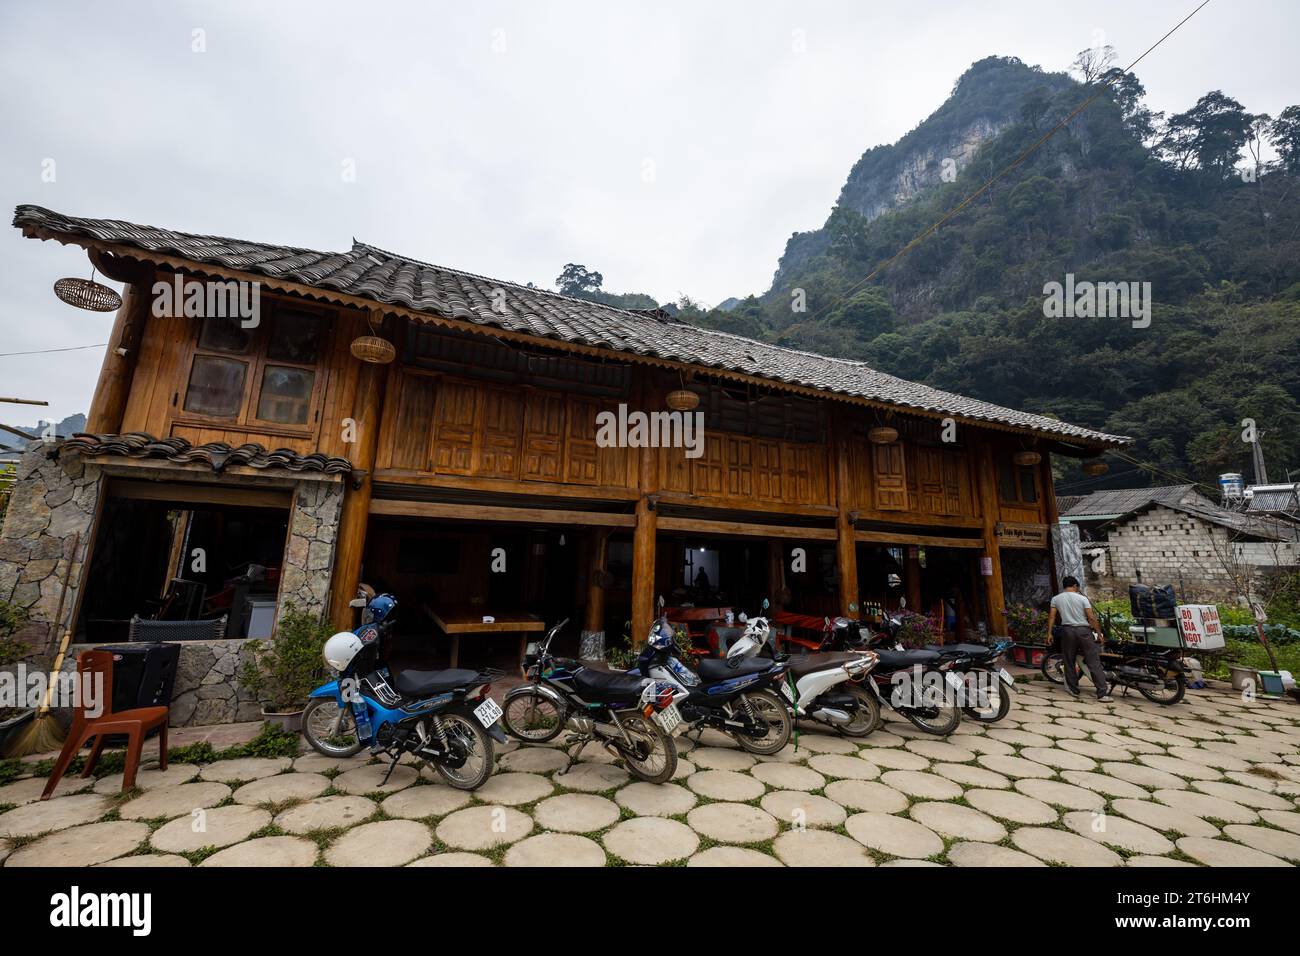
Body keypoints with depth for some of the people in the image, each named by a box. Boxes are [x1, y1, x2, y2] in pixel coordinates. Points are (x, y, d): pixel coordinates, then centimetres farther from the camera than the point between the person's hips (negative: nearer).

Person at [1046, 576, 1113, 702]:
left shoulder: (1056, 599, 4)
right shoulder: (1082, 598, -1)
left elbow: (1052, 617, 2)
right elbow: (1091, 618, -6)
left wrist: (1049, 633, 7)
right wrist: (1099, 633, 2)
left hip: (1067, 630, 2)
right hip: (1083, 630, -1)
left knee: (1069, 662, 11)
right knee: (1094, 663, 1)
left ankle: (1073, 690, 18)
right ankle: (1103, 693, -1)